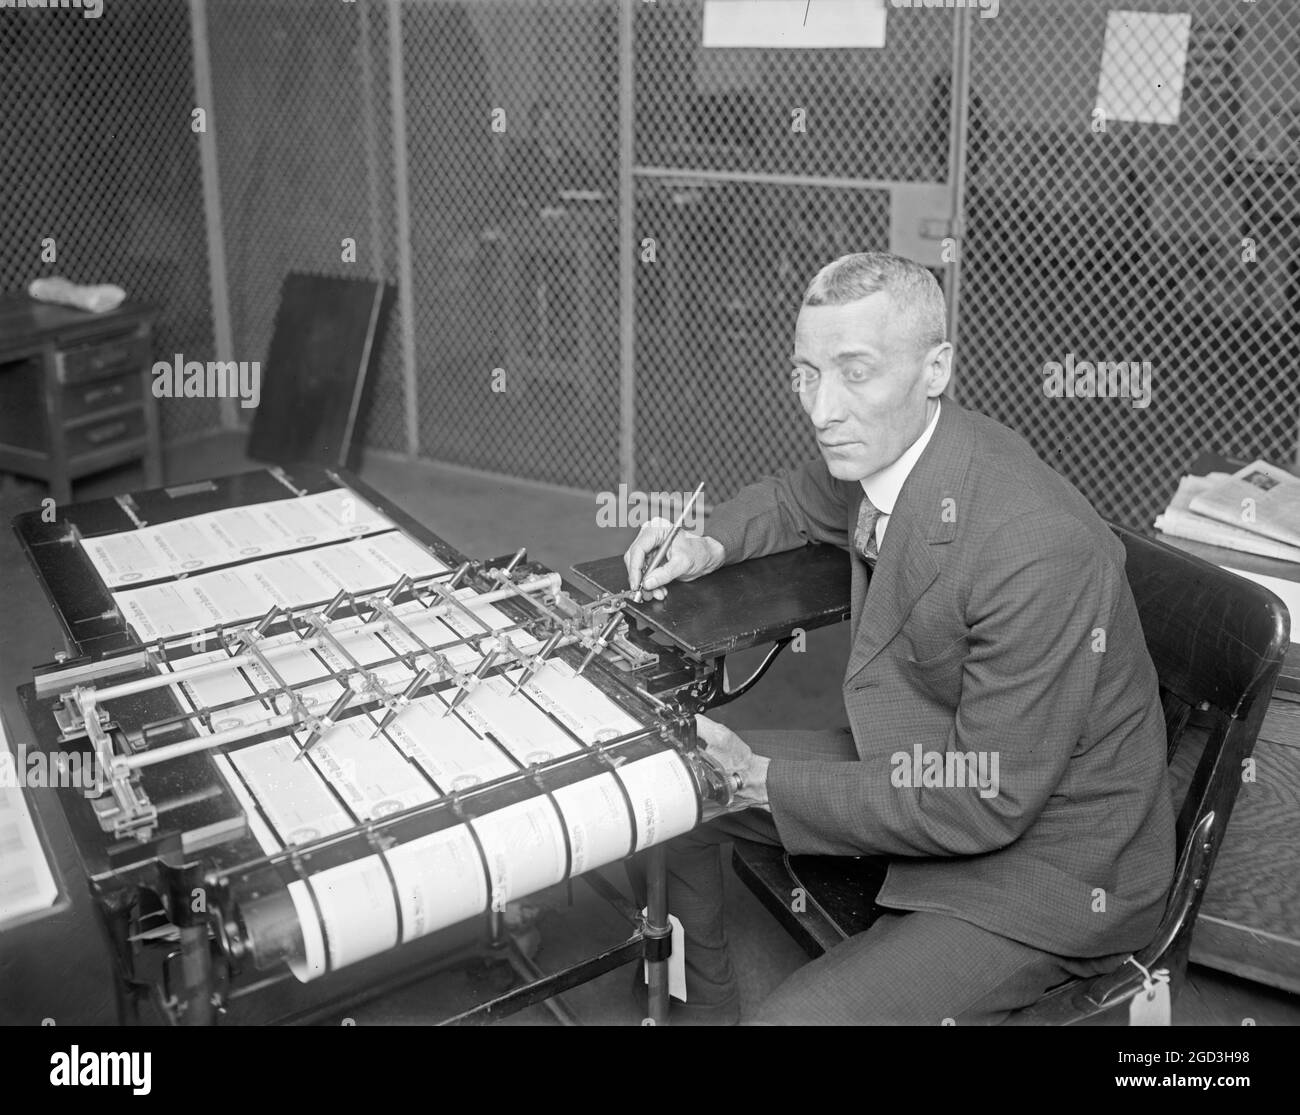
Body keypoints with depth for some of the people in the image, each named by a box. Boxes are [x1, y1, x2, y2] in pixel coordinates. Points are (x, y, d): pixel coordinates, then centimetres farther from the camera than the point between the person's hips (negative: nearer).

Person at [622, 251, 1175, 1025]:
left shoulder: (1038, 549, -33)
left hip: (1045, 855, -8)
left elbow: (987, 804, -26)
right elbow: (797, 500, 16)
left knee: (801, 1016, -26)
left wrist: (762, 781, -23)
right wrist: (711, 545, -5)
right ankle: (706, 1006, 27)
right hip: (922, 765, 8)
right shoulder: (885, 445, -9)